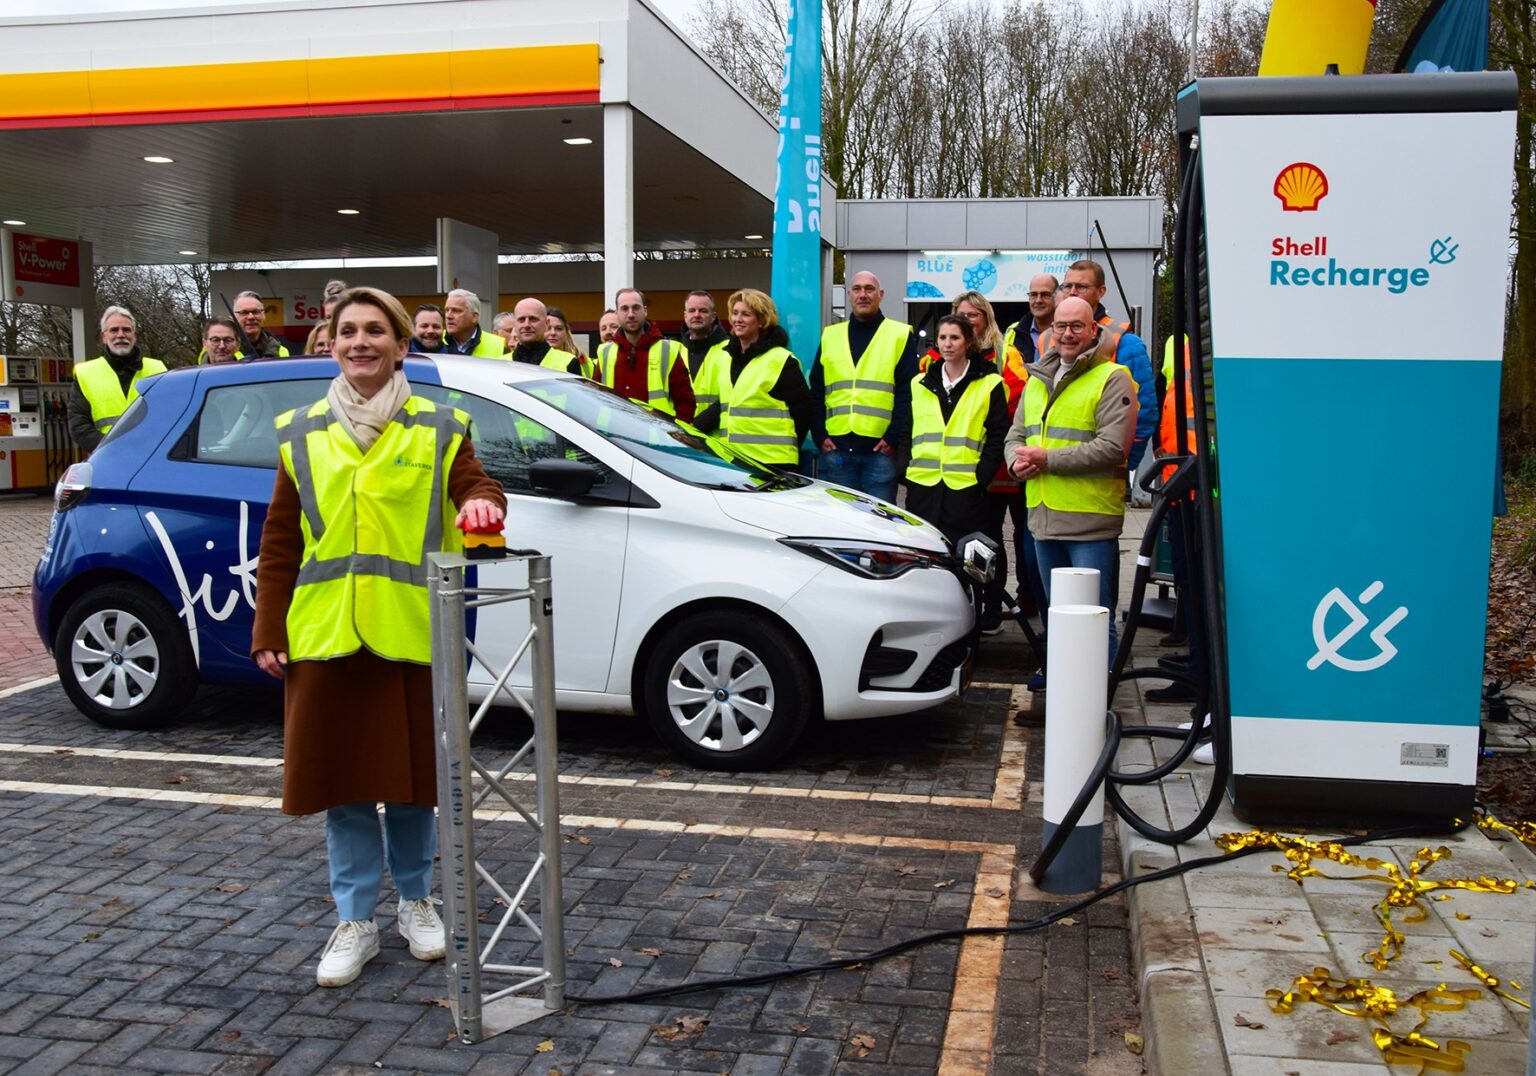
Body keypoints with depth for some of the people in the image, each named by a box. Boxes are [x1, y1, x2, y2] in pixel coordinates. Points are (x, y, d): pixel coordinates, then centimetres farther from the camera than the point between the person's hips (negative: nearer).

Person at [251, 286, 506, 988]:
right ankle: (355, 920, 20)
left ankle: (415, 900, 29)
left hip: (411, 634, -1)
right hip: (323, 636, 1)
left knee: (413, 775, 8)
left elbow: (474, 486, -5)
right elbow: (279, 543, 8)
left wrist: (481, 502, -30)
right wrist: (268, 631, 4)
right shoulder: (302, 434, 9)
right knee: (342, 779, 6)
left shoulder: (437, 429, 5)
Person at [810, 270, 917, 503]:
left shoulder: (901, 335, 5)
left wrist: (893, 438, -10)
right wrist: (819, 435, 3)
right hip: (835, 448, 3)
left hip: (881, 449, -3)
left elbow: (908, 392, -2)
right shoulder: (830, 335, 15)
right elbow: (816, 391, 14)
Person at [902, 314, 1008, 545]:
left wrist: (981, 478, -9)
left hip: (965, 490, -3)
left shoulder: (989, 384, 3)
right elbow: (906, 433, 16)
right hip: (921, 486, 3)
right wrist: (905, 473, 4)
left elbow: (998, 436, 0)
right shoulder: (920, 383, 14)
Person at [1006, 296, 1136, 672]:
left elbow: (1112, 447, -18)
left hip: (1090, 518, -7)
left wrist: (1047, 459, -18)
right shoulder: (1038, 379, 17)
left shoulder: (1112, 379, -7)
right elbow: (1016, 435, 19)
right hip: (1044, 515, 7)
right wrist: (1017, 460, -5)